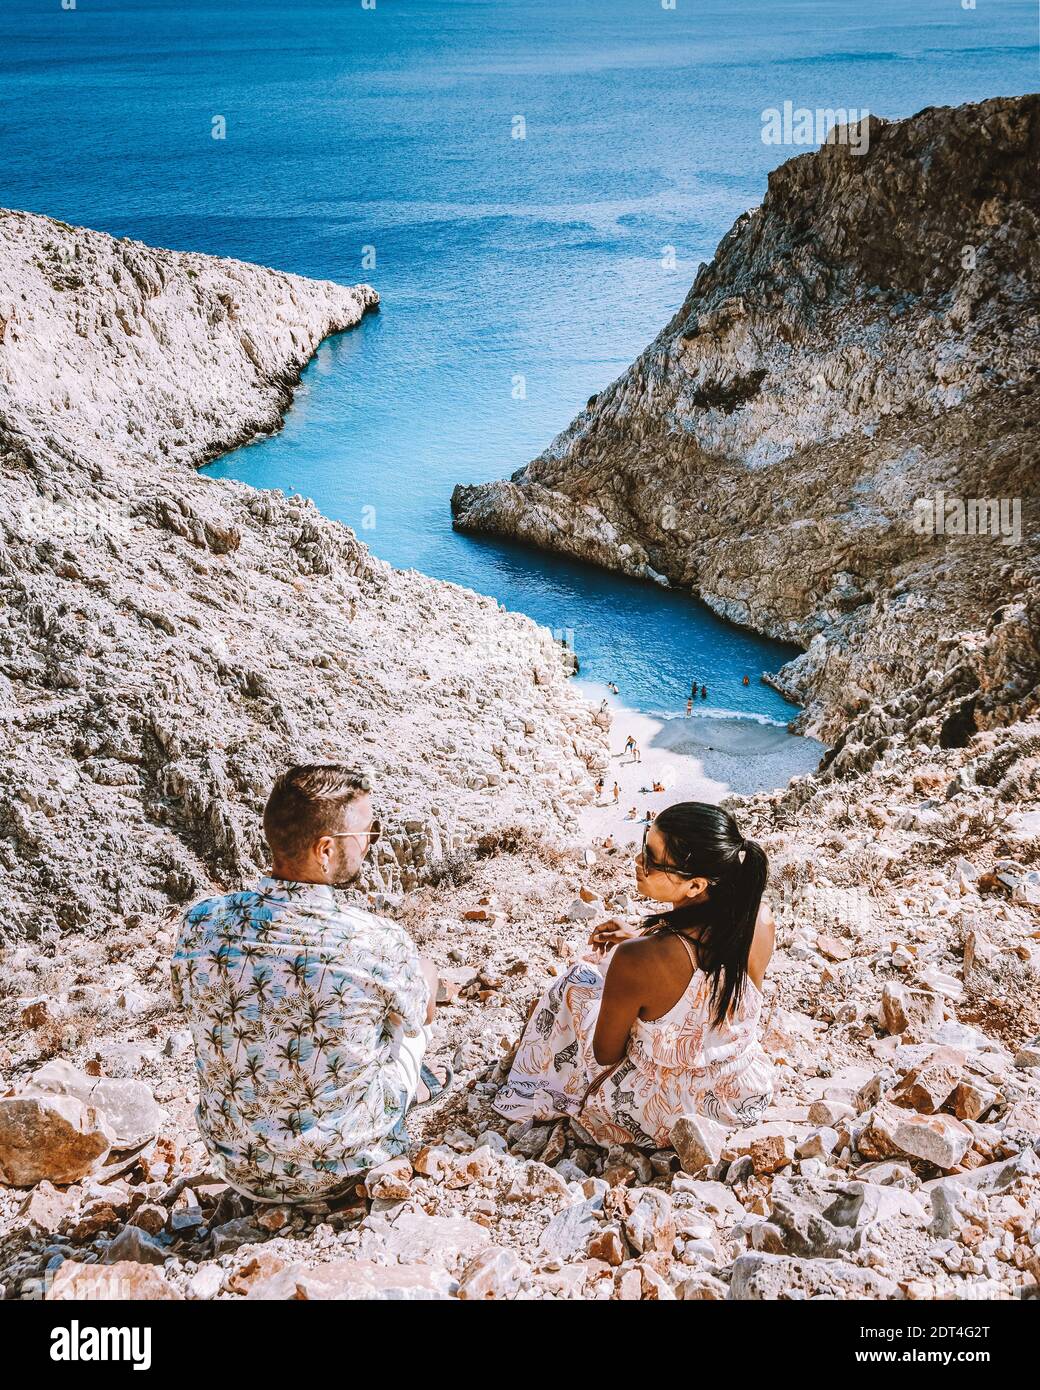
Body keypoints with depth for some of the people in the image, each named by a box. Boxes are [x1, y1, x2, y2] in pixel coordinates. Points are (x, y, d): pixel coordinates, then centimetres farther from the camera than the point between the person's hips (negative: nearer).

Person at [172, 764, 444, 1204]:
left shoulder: (201, 925, -17)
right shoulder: (380, 943, -26)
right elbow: (413, 1025, -3)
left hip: (240, 1170, 3)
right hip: (342, 1170, -3)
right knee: (424, 971, 20)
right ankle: (412, 1085, 51)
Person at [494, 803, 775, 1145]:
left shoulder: (636, 962, -34)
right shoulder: (760, 918, -22)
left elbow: (606, 1054, -14)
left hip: (668, 1115, -4)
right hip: (752, 1095, 4)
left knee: (574, 987, 18)